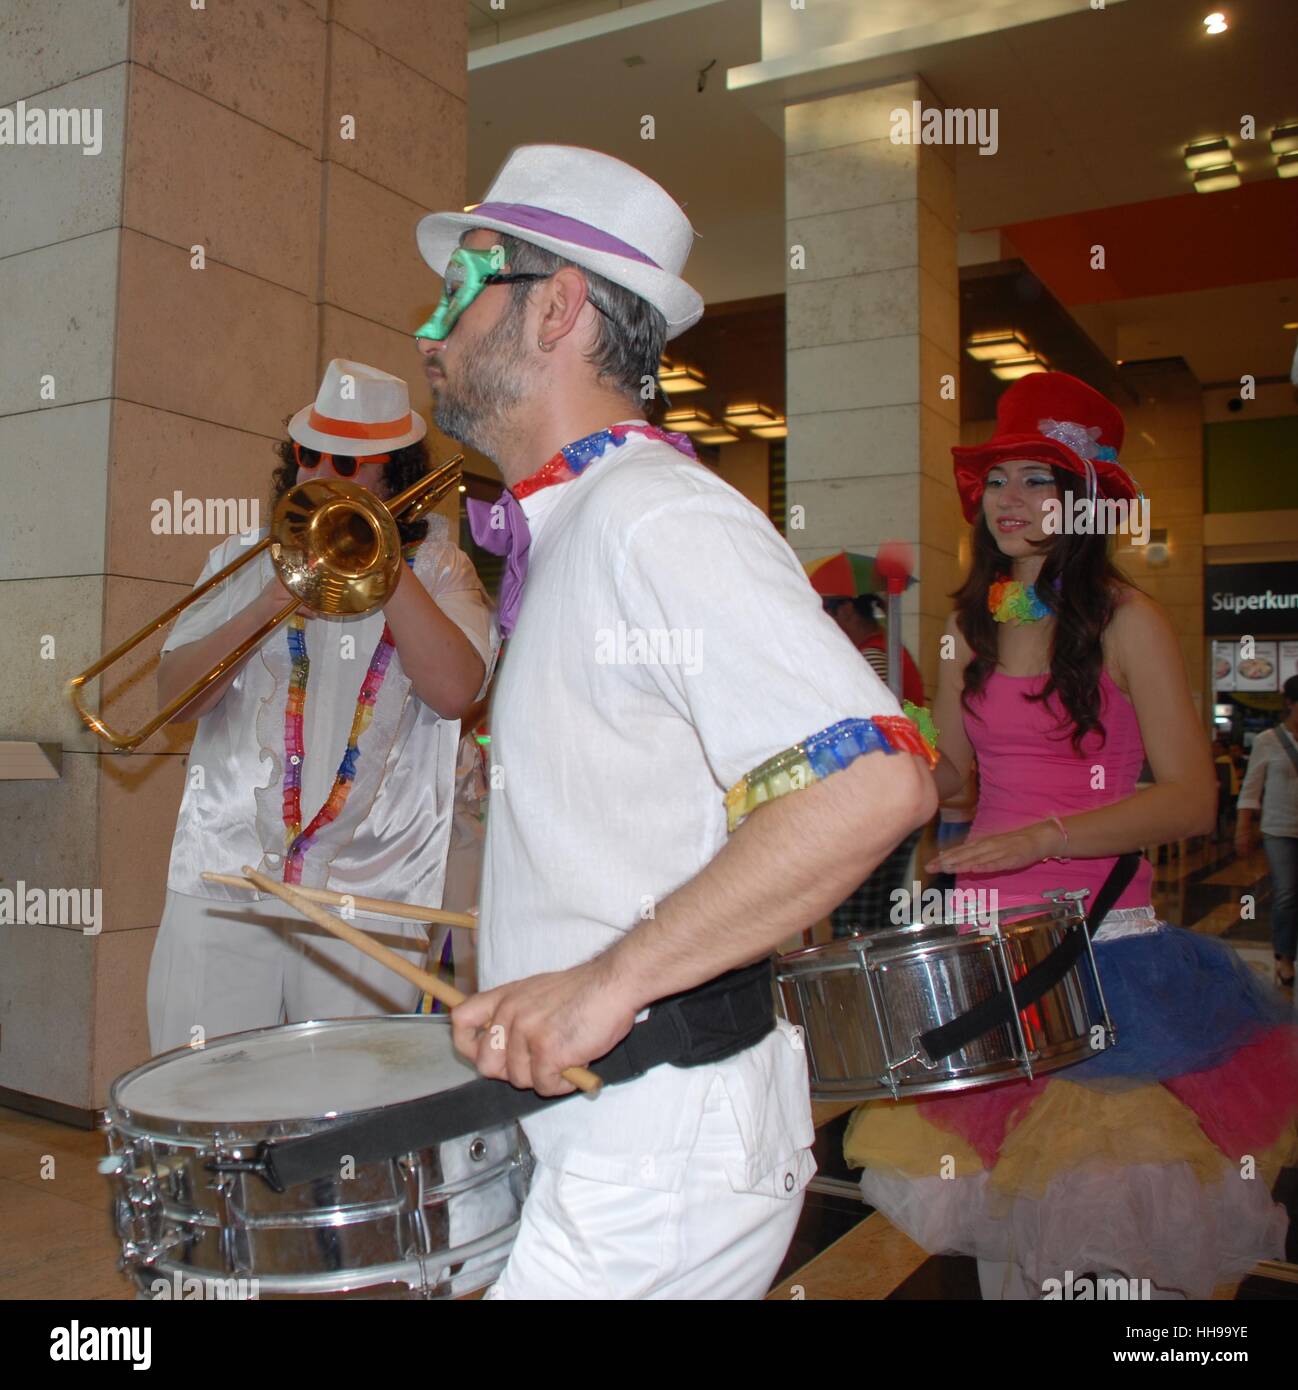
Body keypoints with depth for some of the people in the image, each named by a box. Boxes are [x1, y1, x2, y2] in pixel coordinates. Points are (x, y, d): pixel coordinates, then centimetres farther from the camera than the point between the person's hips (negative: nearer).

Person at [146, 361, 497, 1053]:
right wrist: (262, 611, -10)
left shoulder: (436, 566, 6)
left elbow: (454, 690, -12)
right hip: (222, 878, 3)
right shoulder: (243, 560, 14)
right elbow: (174, 695, 5)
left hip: (368, 892, -2)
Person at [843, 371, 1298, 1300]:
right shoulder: (972, 624, 8)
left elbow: (1192, 799, -14)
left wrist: (1044, 836, -25)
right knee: (994, 1188, 12)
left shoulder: (1127, 623, -8)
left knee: (1122, 1195, 0)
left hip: (1103, 936, -4)